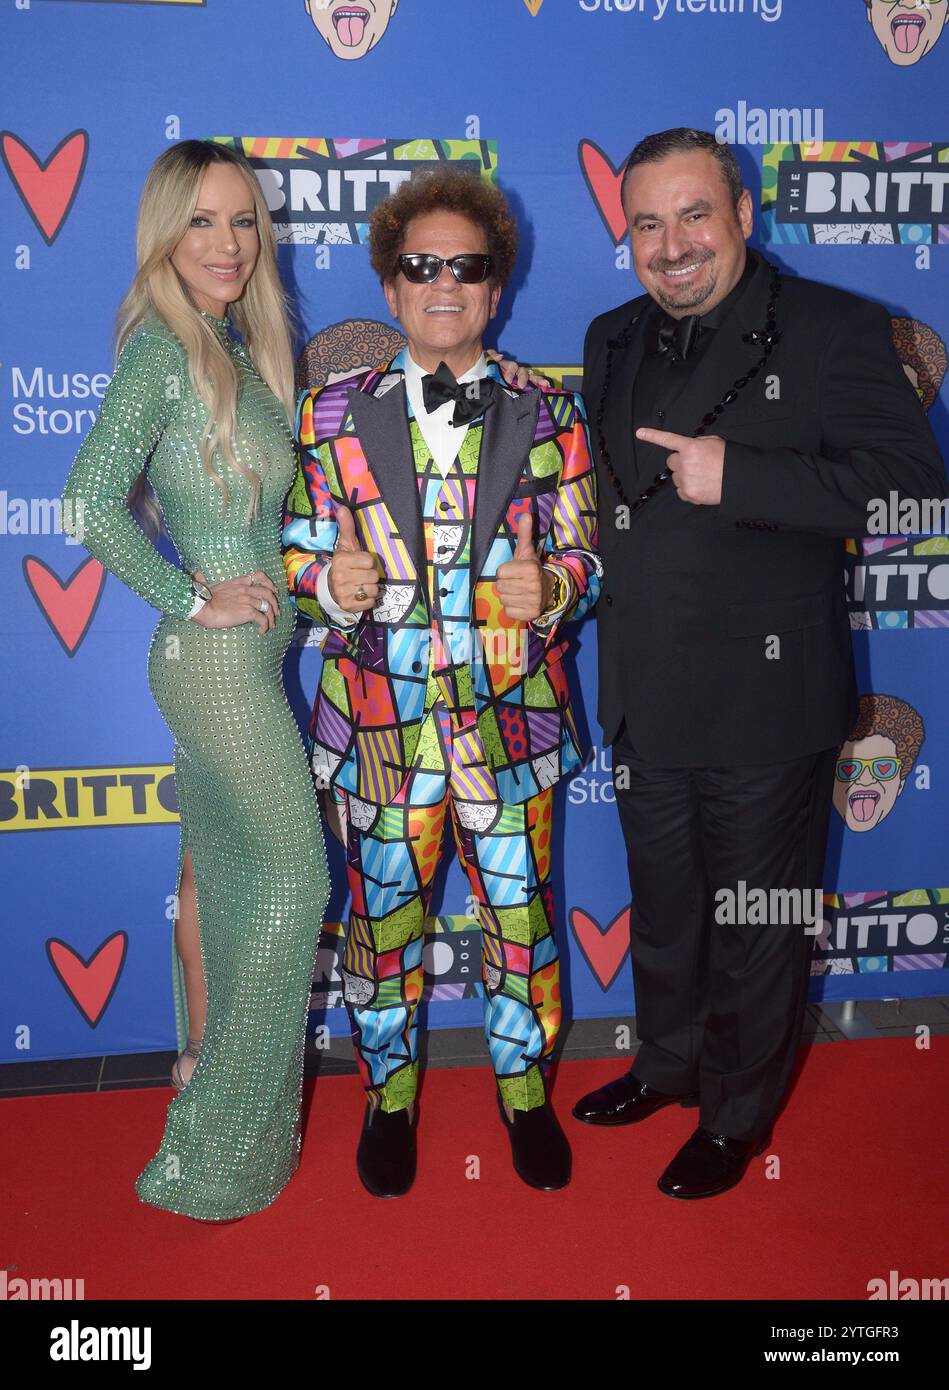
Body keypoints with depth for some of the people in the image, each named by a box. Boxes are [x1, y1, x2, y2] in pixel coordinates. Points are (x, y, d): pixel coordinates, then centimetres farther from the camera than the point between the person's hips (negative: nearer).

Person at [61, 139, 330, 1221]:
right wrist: (196, 597, -16)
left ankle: (201, 1062, 34)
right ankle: (216, 1152, 10)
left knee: (215, 868, 17)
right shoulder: (161, 348, -13)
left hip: (248, 654, 8)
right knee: (293, 879, -3)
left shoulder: (239, 346, 12)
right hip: (217, 656, -8)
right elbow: (91, 502, -21)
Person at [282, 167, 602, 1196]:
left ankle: (524, 1087, 37)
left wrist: (548, 588, -18)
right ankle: (389, 1092, 37)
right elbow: (300, 555, 5)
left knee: (520, 913, 11)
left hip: (508, 723, 0)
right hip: (379, 723, 0)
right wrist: (330, 583, -18)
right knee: (381, 916, 12)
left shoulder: (548, 416, 3)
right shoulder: (334, 415, 2)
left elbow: (582, 552, 4)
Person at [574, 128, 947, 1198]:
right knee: (661, 903, 21)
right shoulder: (613, 341, 10)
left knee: (757, 926, 11)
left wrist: (738, 476, -24)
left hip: (766, 702, -5)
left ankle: (736, 1117, 33)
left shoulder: (833, 331, -9)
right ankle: (668, 1061, 45)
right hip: (644, 697, 6)